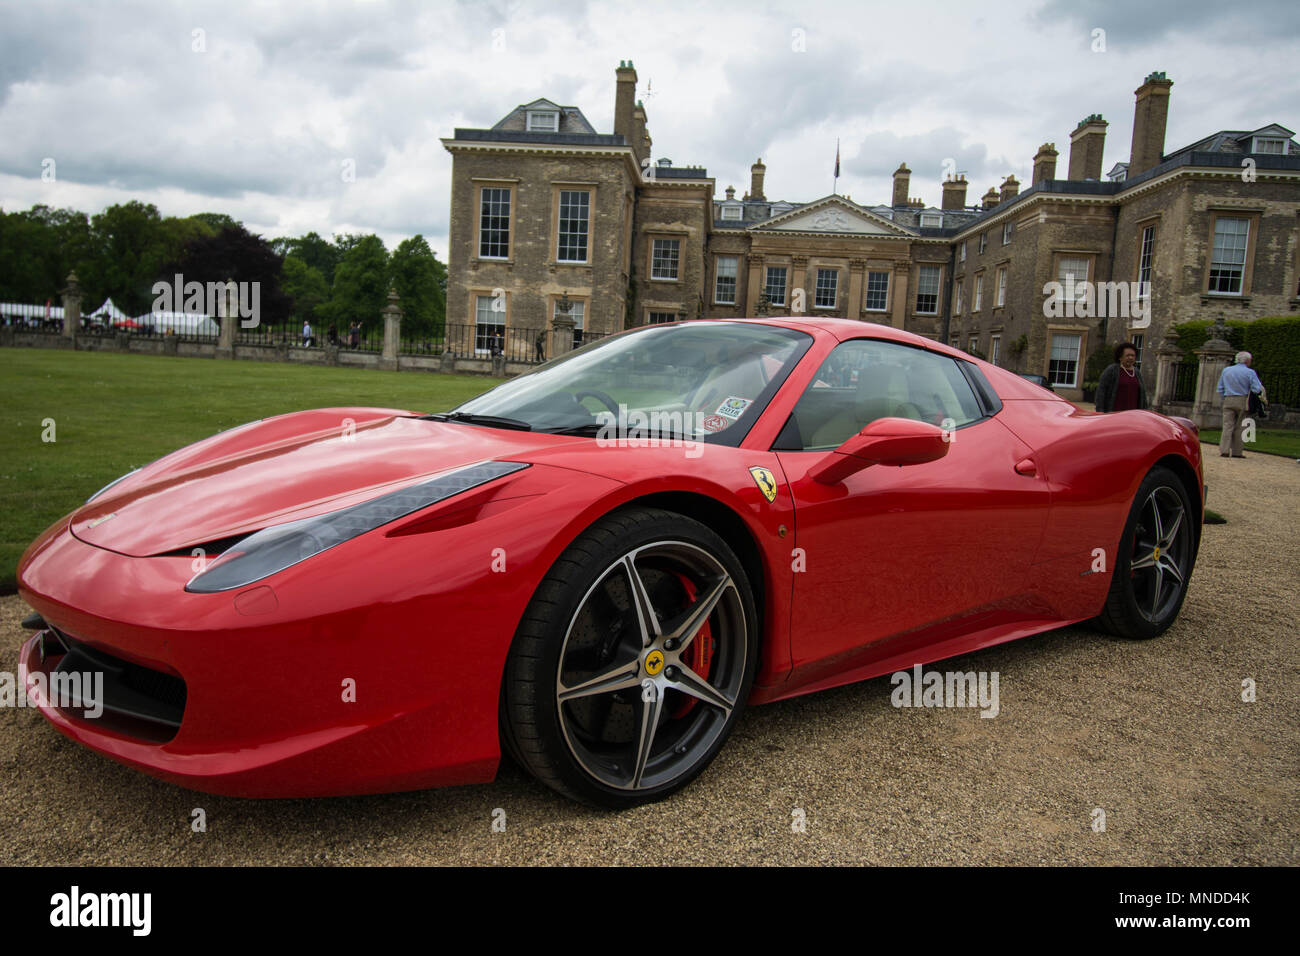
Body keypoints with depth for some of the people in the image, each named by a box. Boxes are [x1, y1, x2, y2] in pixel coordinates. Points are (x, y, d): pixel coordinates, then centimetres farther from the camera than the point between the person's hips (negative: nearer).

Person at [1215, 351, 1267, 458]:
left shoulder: (1226, 370, 10)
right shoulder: (1250, 372, -2)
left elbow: (1220, 389, 13)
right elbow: (1257, 389, -10)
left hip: (1228, 401, 2)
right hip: (1242, 401, -2)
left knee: (1227, 426, -1)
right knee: (1238, 427, 4)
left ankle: (1224, 450, -12)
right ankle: (1236, 452, 6)